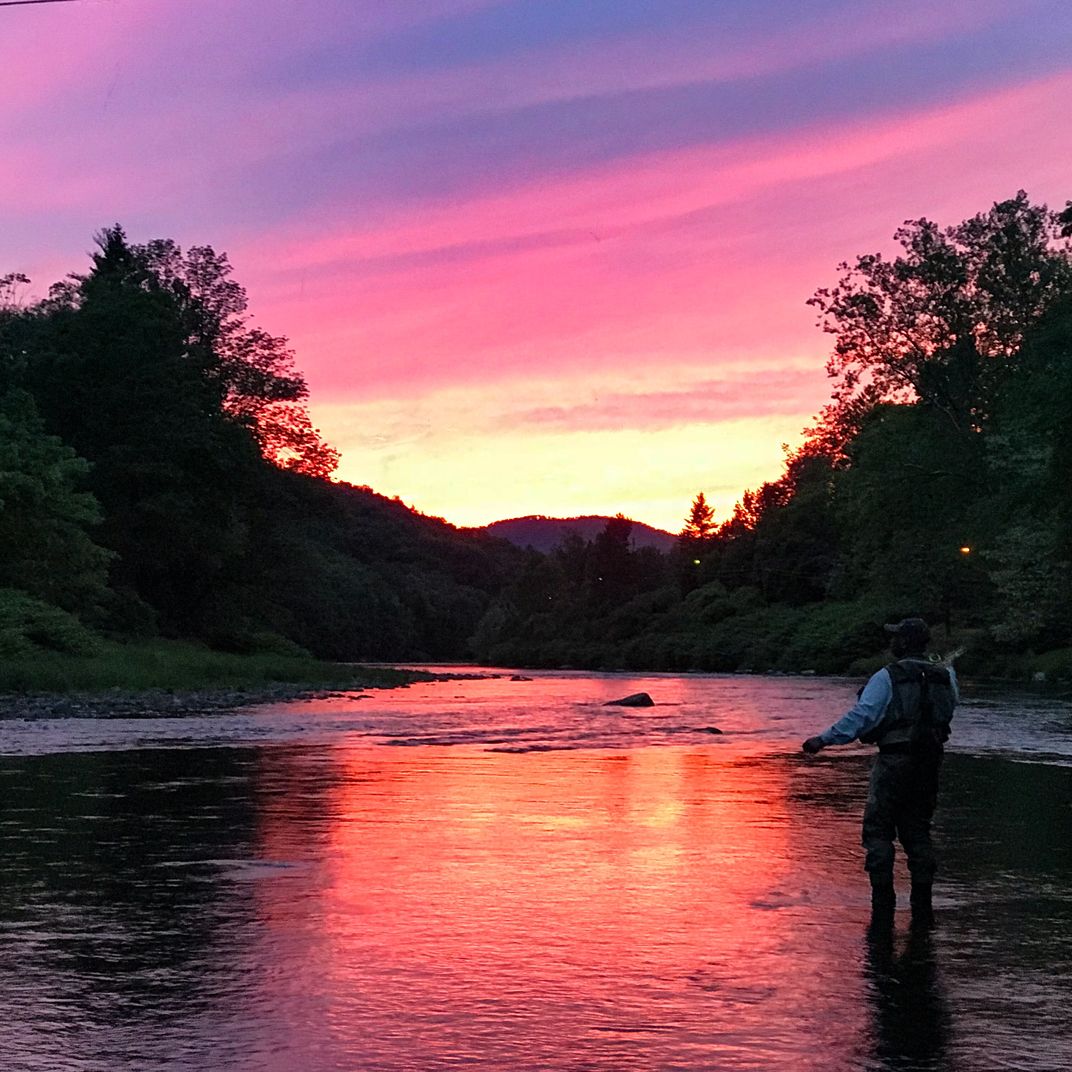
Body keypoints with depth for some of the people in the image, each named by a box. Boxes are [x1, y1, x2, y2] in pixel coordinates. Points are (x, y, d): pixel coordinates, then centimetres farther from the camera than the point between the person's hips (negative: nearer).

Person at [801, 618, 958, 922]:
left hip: (894, 761, -6)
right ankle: (922, 904, 10)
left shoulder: (887, 677, -11)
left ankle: (883, 902, 0)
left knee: (878, 830, 3)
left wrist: (824, 739, -19)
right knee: (918, 831, 13)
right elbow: (950, 708, 19)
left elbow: (861, 716, -19)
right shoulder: (944, 677, 7)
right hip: (929, 763, 6)